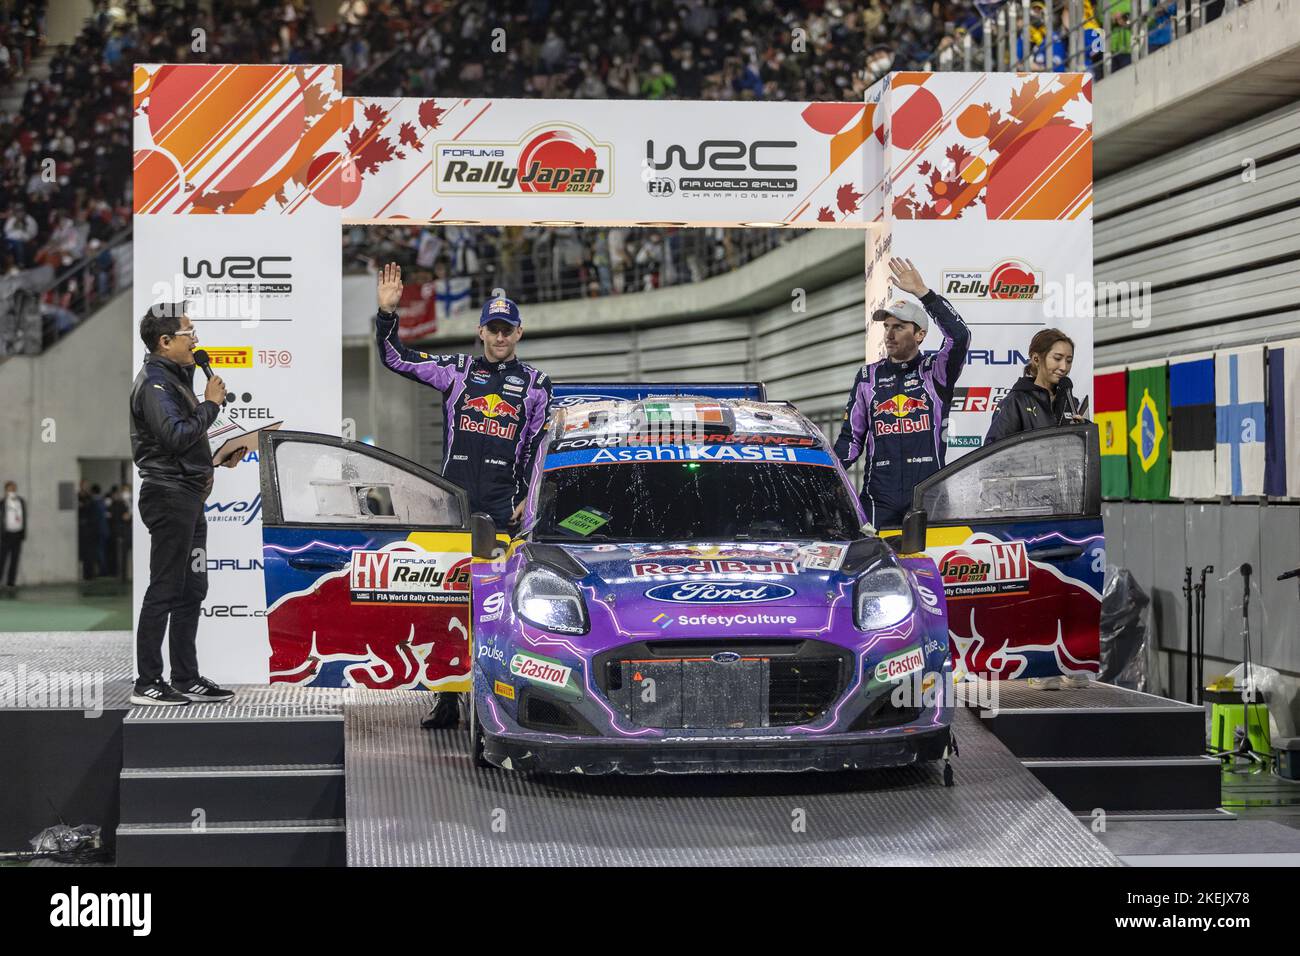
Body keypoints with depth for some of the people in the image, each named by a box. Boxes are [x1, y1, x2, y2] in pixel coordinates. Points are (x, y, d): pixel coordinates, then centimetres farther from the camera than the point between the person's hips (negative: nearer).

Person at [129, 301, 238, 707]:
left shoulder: (176, 377, 19)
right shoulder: (154, 382, -13)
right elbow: (176, 436, -25)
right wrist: (211, 403, -14)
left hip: (188, 497, 10)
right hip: (169, 495, -10)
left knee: (192, 590, 12)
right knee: (164, 591, -8)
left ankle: (186, 679, 18)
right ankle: (147, 684, -4)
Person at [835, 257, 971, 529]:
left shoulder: (935, 372, 7)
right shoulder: (869, 376, 14)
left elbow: (959, 335, -13)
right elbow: (851, 437, 16)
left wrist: (922, 291, -15)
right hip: (879, 498, 2)